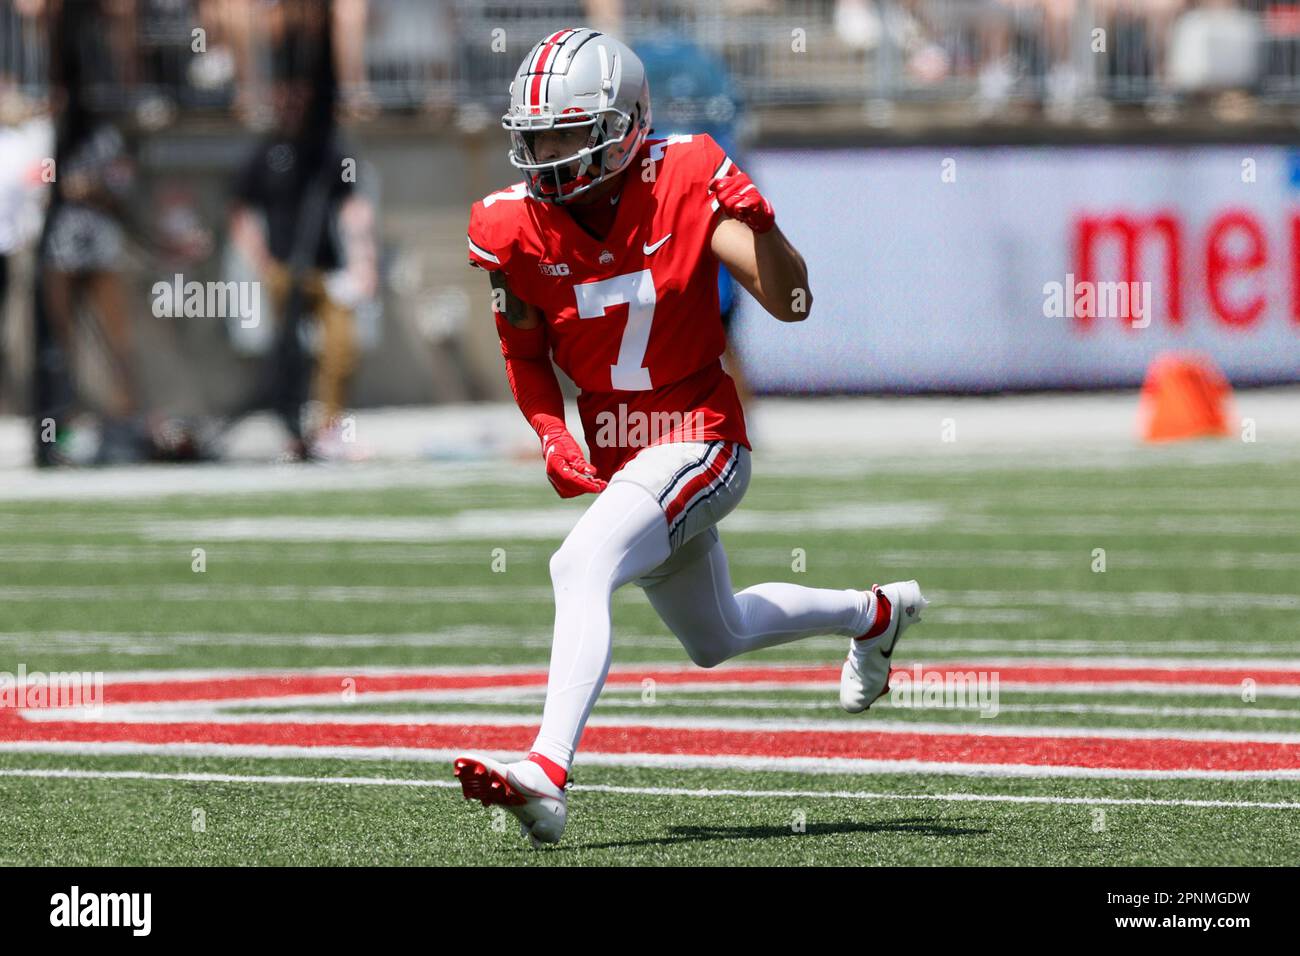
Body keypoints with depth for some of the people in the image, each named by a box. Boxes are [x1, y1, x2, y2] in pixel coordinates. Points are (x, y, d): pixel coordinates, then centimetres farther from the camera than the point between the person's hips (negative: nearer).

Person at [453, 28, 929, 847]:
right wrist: (553, 438, -7)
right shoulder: (518, 233, -8)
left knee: (581, 568, -32)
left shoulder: (682, 187, -18)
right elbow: (524, 353, 9)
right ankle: (876, 613, 52)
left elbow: (789, 305, -19)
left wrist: (758, 225, -36)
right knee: (718, 638, 25)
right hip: (619, 461, 7)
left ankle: (548, 772, -42)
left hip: (700, 445, -7)